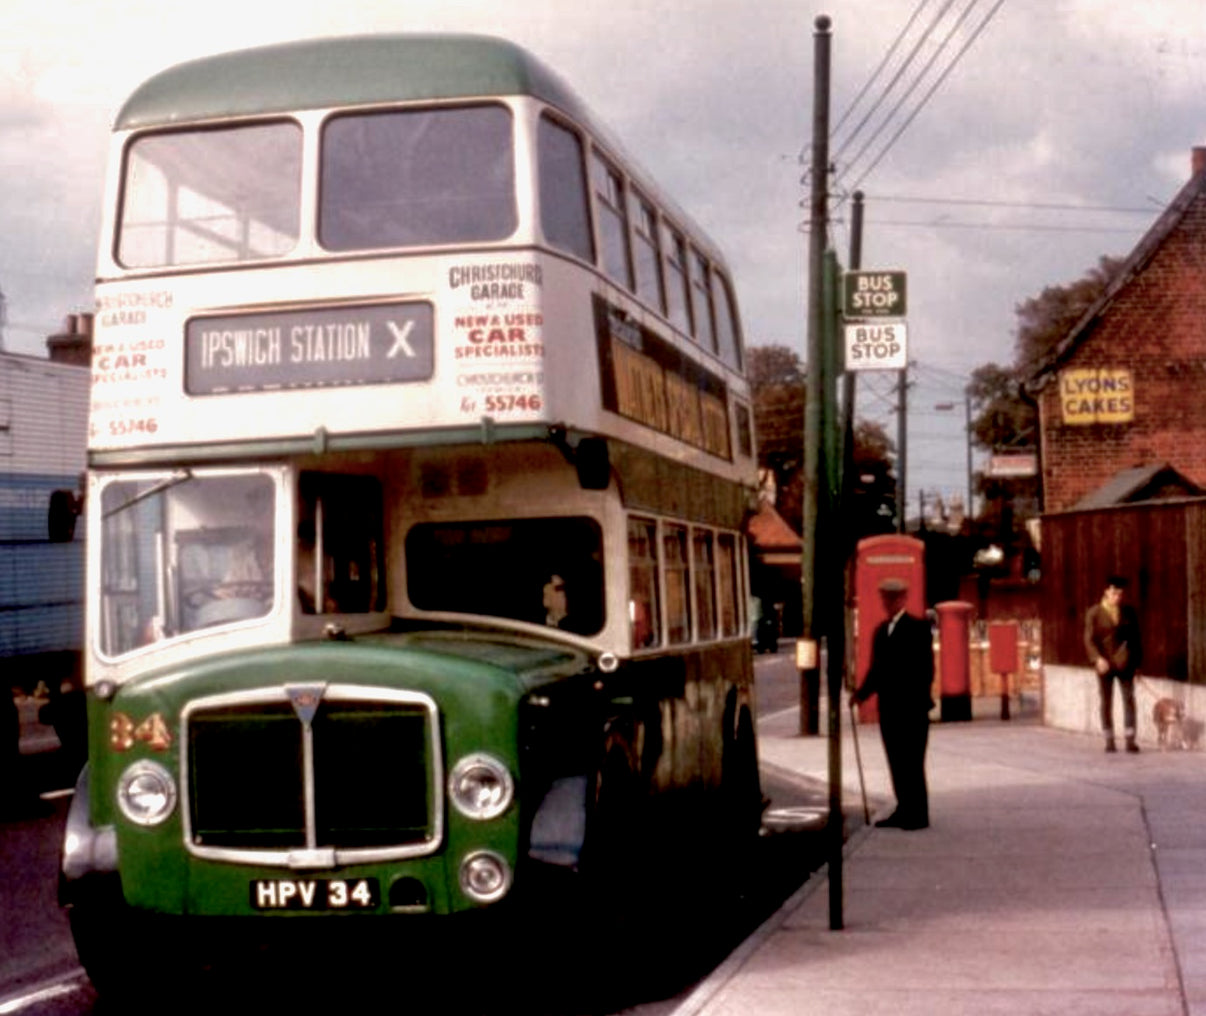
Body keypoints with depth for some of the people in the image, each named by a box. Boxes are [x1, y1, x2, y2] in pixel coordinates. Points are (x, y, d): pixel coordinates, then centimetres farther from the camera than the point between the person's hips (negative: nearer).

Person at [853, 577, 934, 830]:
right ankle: (904, 810, 16)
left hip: (911, 707, -7)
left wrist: (920, 698, -17)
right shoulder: (881, 631, 16)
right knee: (896, 762, 9)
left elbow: (925, 667, -10)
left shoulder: (918, 628, -5)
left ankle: (918, 814, 0)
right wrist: (862, 692, 5)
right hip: (888, 706, 7)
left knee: (912, 762, -5)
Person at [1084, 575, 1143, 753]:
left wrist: (1138, 661, 9)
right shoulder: (1094, 612, -2)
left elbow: (1136, 638, 11)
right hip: (1105, 663, -2)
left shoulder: (1129, 612, 6)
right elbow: (1089, 639, -5)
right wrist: (1098, 658, -19)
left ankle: (1130, 740, -5)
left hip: (1125, 663, 2)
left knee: (1129, 699, -5)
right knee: (1106, 701, 4)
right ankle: (1109, 740, 11)